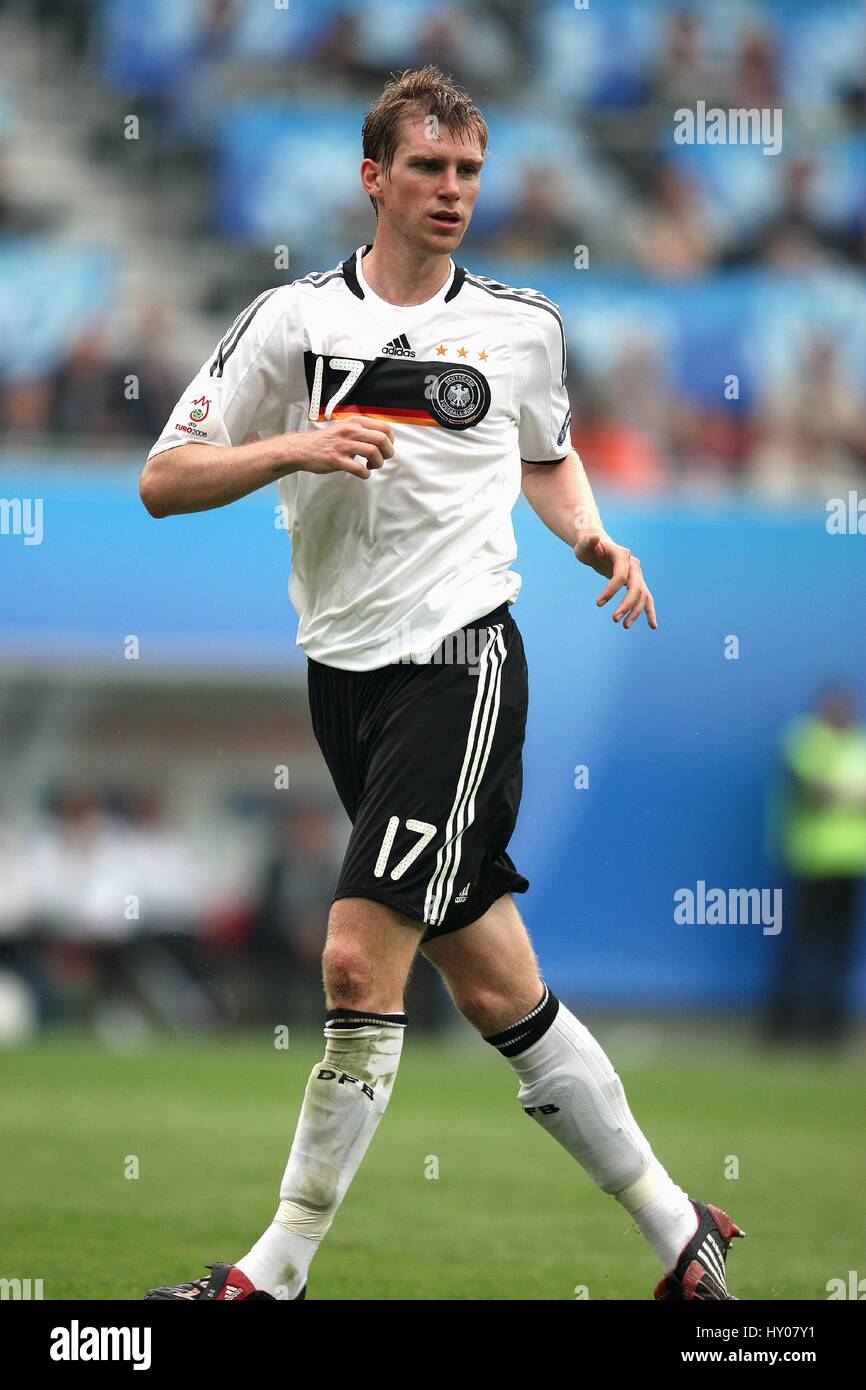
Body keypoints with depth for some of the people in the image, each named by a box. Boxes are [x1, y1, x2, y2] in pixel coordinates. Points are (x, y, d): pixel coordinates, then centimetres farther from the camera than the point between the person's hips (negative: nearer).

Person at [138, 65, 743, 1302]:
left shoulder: (522, 325, 6)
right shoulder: (294, 320, 3)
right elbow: (163, 483, 1)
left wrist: (594, 539, 7)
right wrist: (292, 449, -14)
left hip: (461, 659, -3)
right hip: (344, 676, 3)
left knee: (360, 960, -16)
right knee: (495, 985, 5)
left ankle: (279, 1271, -7)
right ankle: (677, 1231, 17)